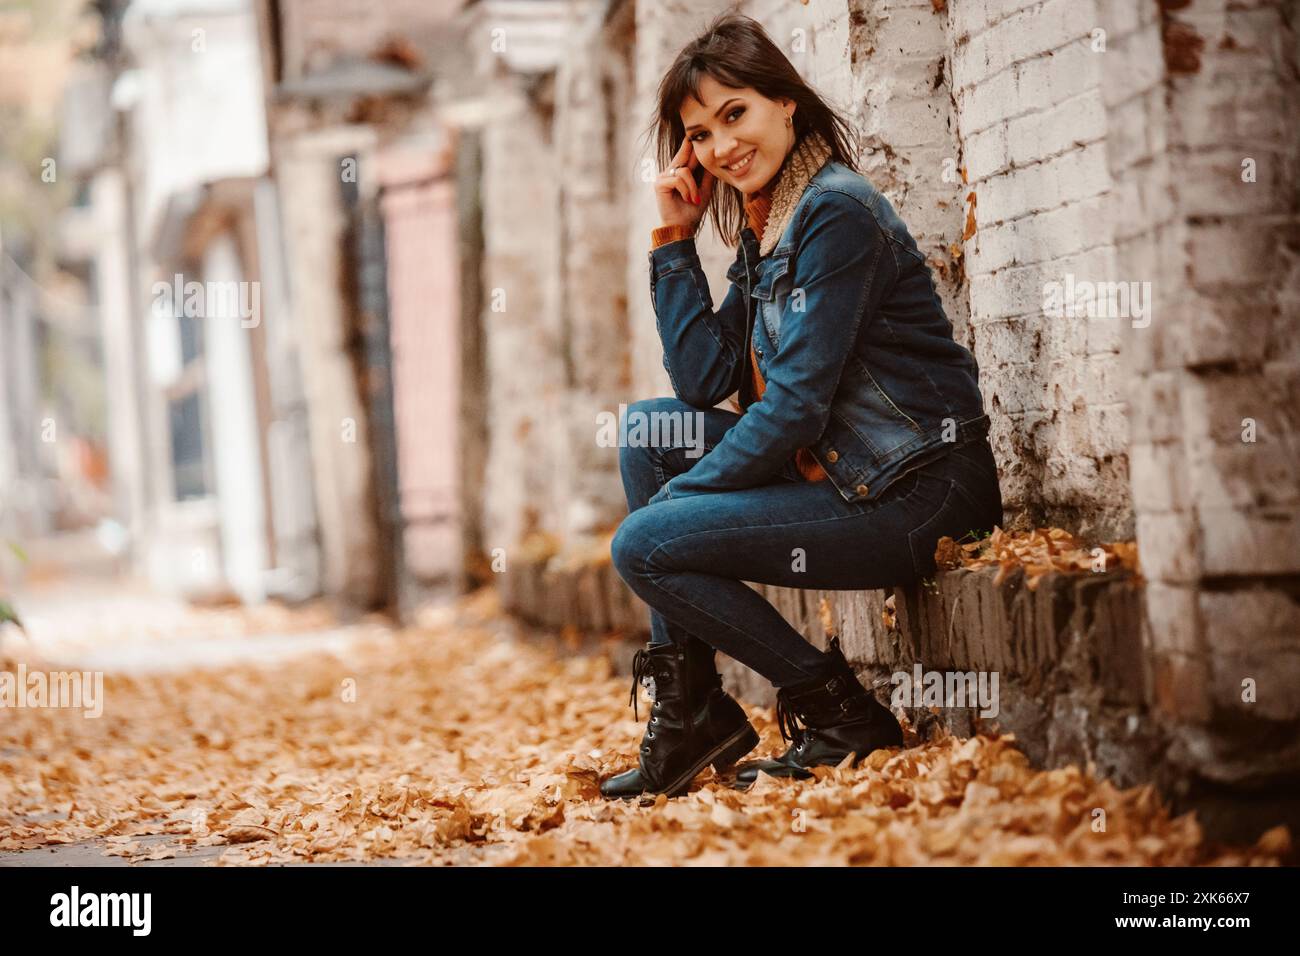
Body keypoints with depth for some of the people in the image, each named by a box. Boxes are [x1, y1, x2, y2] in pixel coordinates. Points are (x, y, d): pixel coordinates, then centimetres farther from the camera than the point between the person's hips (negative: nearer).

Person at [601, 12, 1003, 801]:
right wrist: (675, 237, 5)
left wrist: (677, 497, -9)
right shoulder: (766, 231, 13)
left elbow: (796, 404, -18)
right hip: (837, 469, 9)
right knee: (647, 429, 9)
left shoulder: (836, 212, -15)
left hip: (918, 496, -9)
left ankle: (841, 713, -1)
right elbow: (704, 384, 6)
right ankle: (687, 710, 6)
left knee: (643, 547, -12)